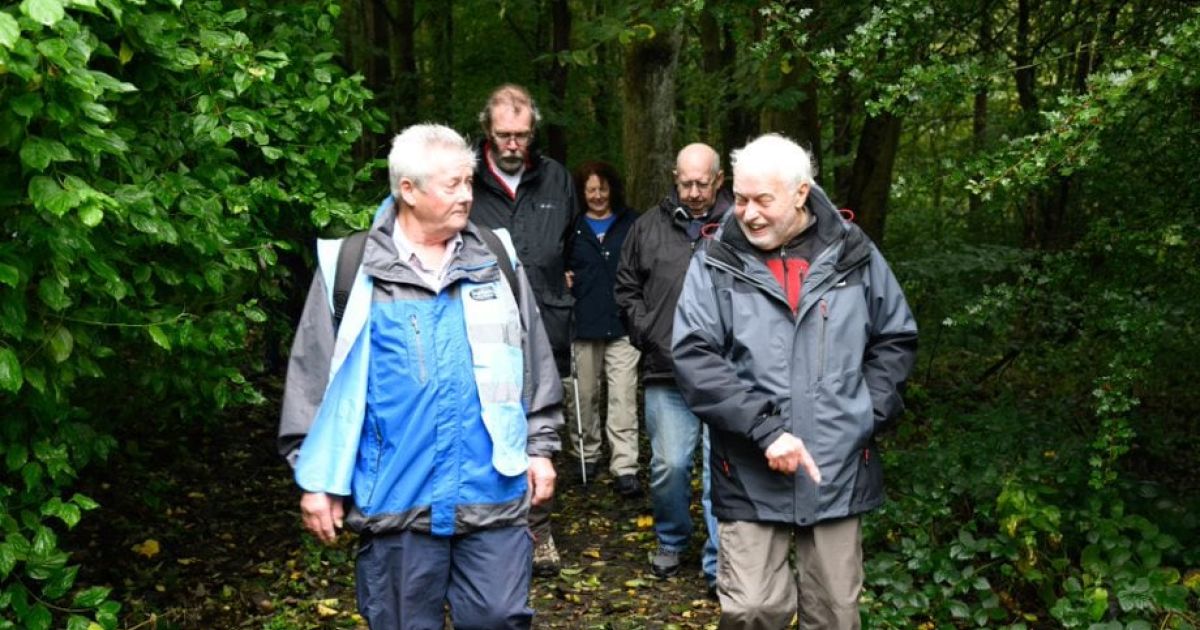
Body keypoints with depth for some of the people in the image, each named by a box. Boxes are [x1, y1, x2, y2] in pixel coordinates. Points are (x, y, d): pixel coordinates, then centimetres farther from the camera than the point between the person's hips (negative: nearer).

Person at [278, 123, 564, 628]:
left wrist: (540, 447, 10)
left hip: (494, 493, 2)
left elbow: (534, 367, 12)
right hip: (396, 501, -1)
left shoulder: (496, 262, 6)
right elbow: (313, 381, 1)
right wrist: (318, 479, 0)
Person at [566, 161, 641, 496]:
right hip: (583, 324, 1)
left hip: (622, 322, -1)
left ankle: (625, 469, -4)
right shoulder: (573, 227, 8)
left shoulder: (630, 224, 7)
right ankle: (586, 456, 25)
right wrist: (564, 279, -2)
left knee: (623, 397, -6)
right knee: (585, 395, 9)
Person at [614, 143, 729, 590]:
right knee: (669, 465, 7)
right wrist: (645, 332, 6)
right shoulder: (651, 226, 9)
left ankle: (720, 566, 16)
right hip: (666, 372, 2)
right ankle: (671, 542, 32)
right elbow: (626, 288, 17)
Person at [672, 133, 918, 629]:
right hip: (751, 476, -2)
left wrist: (867, 416, 0)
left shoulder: (854, 255, 3)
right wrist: (764, 430, -19)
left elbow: (896, 340, 12)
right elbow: (693, 358, -11)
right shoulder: (716, 264, -3)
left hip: (839, 471, 2)